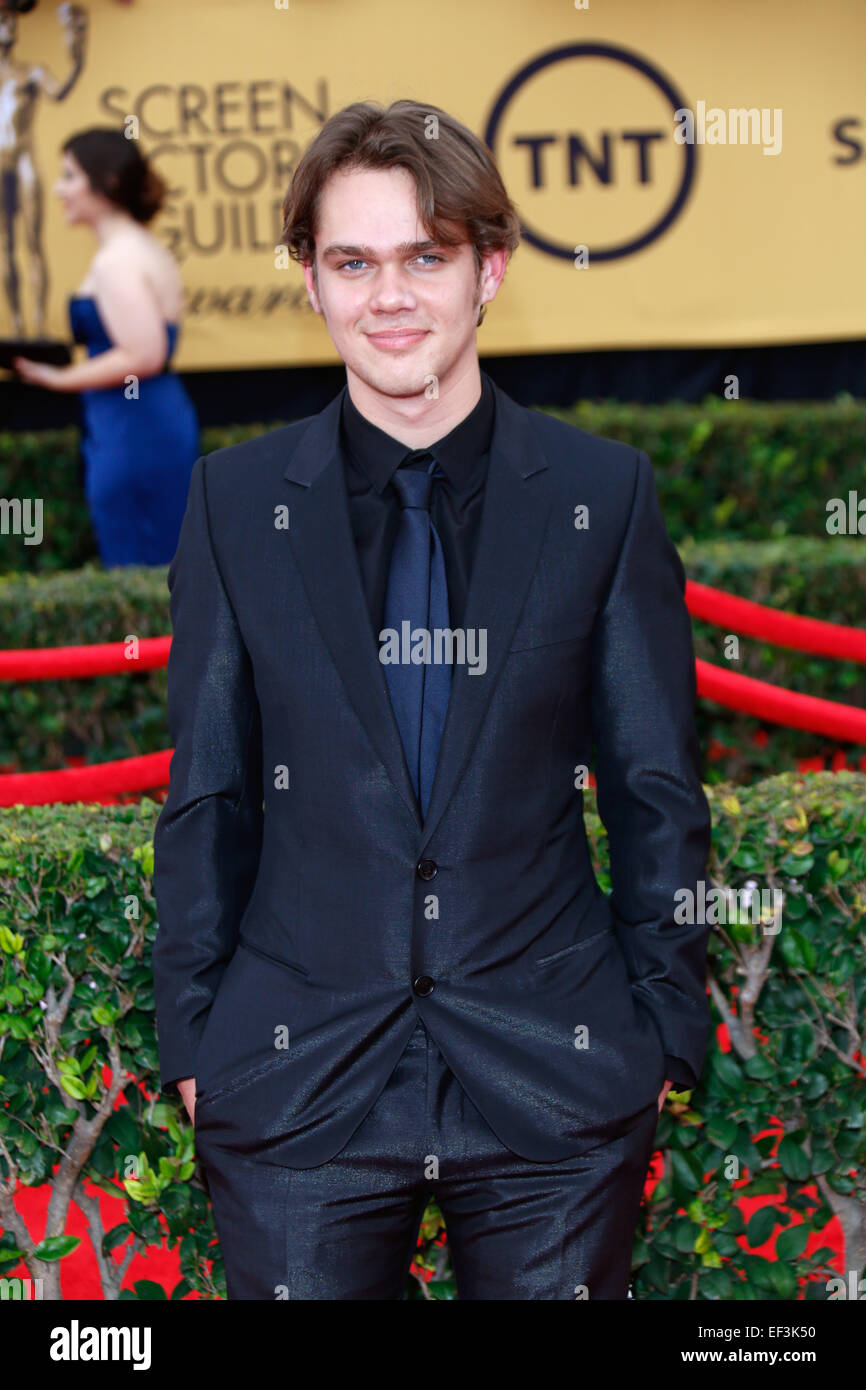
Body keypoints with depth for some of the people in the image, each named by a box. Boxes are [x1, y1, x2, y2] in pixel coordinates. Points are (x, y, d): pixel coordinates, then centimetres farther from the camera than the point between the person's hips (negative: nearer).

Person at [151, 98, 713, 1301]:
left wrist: (666, 1027, 2)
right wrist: (190, 1032, 3)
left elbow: (656, 787, 4)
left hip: (556, 1072, 0)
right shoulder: (236, 502, 2)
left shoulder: (606, 496, 0)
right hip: (296, 1083, 0)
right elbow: (207, 793, 6)